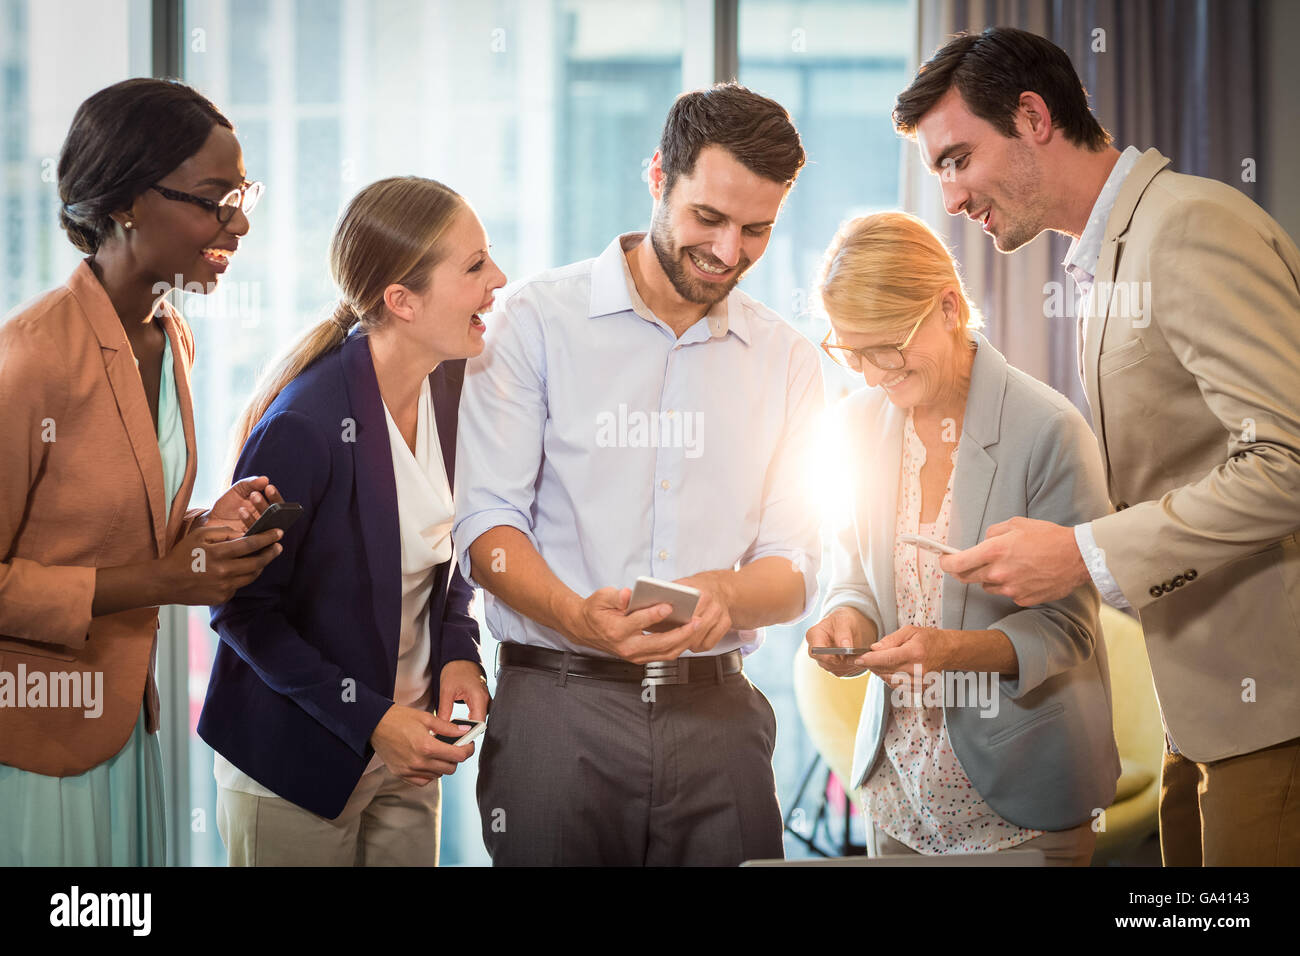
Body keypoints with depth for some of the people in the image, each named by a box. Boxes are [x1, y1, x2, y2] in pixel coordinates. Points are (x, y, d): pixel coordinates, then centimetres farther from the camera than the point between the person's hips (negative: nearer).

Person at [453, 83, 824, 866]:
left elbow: (795, 570, 7)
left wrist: (724, 597, -16)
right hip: (559, 704, -3)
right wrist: (578, 617, -22)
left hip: (717, 712, 3)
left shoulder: (788, 361, 12)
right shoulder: (539, 320, 2)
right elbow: (487, 524, -4)